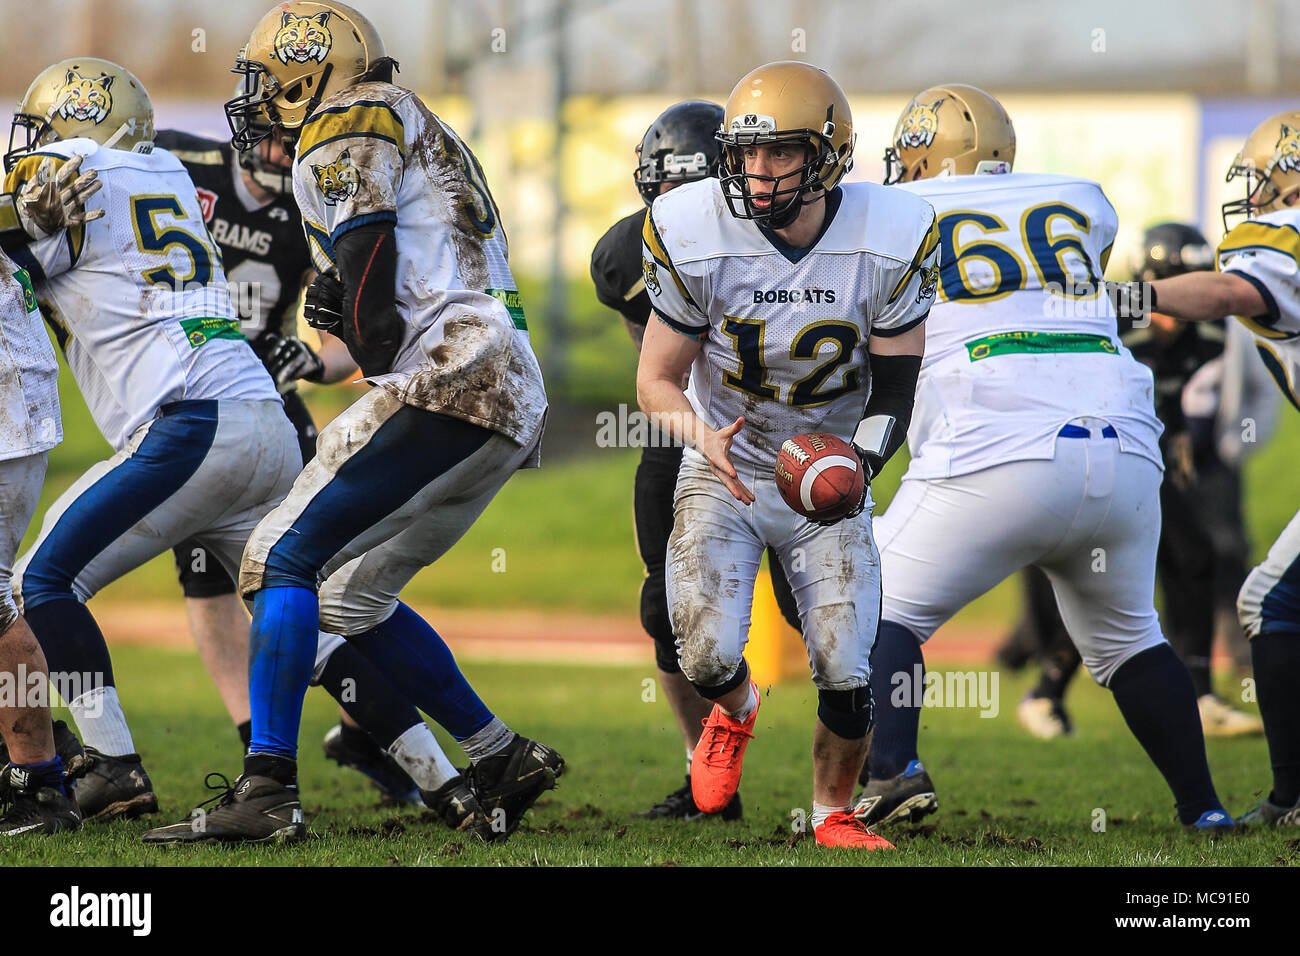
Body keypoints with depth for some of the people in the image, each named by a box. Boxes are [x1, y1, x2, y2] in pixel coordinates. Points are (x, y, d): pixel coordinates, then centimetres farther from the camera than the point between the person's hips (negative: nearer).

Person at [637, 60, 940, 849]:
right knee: (707, 656, -18)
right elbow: (657, 379, -7)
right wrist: (703, 437, -28)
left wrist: (859, 465, -27)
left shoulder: (888, 243, -17)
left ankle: (833, 815, 20)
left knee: (847, 675, -11)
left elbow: (894, 390, -7)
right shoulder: (696, 238, -17)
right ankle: (736, 709, 23)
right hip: (724, 477, 0)